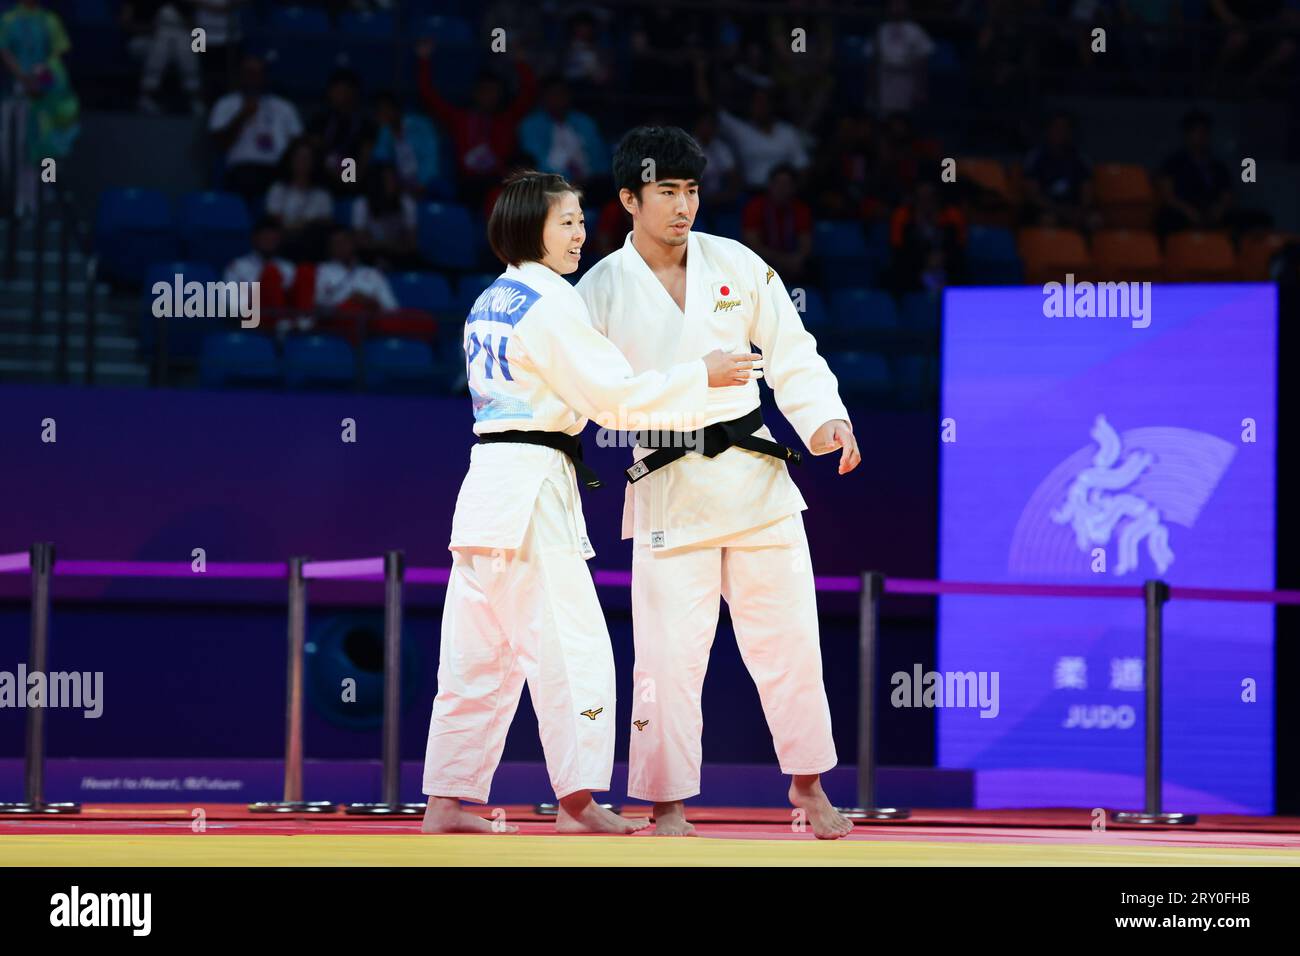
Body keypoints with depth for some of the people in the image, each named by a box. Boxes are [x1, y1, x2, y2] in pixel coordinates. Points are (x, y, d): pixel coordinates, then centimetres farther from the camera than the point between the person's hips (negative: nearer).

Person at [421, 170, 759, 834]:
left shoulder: (489, 302, 17)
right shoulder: (548, 300, -11)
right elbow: (611, 394, -14)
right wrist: (701, 377, -7)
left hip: (485, 481, 9)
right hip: (532, 486, -9)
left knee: (479, 657, 11)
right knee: (569, 647, -6)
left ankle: (446, 803, 11)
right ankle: (576, 803, -6)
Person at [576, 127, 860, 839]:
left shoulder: (737, 266, 3)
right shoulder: (602, 291, -2)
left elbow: (791, 354, 7)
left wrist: (825, 419, -7)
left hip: (754, 475, 2)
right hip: (667, 485, -2)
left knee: (787, 638, 6)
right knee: (668, 653, -5)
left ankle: (808, 785, 20)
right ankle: (667, 803, 8)